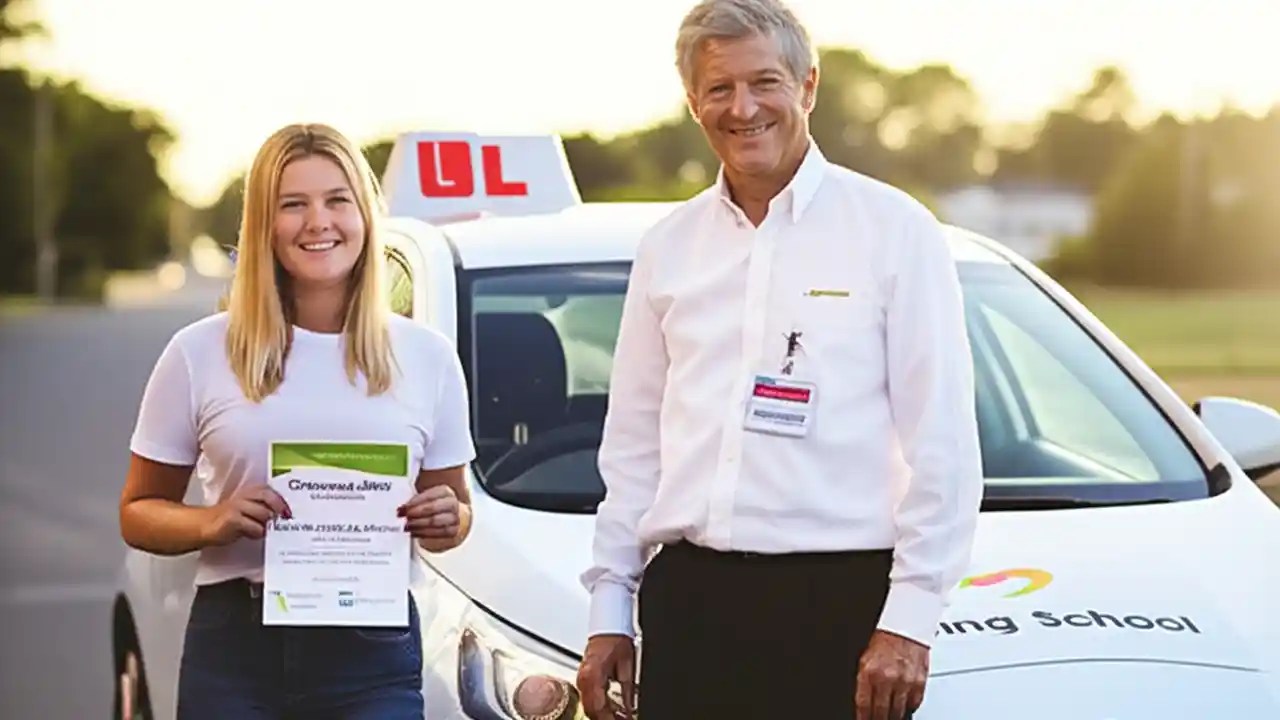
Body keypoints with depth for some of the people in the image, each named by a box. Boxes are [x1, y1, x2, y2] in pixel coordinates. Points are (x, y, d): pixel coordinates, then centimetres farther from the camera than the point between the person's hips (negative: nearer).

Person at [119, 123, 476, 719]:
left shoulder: (426, 356, 7)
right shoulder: (200, 352, 2)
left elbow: (454, 507, 16)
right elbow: (138, 513, 7)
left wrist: (446, 522, -7)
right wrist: (210, 523, -13)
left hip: (374, 653, 1)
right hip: (234, 648, 0)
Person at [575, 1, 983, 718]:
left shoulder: (893, 229, -1)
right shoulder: (669, 245, 12)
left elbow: (942, 445, -5)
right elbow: (633, 443, 15)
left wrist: (910, 617, -10)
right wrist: (610, 610, 11)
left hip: (838, 603, -4)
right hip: (687, 600, 4)